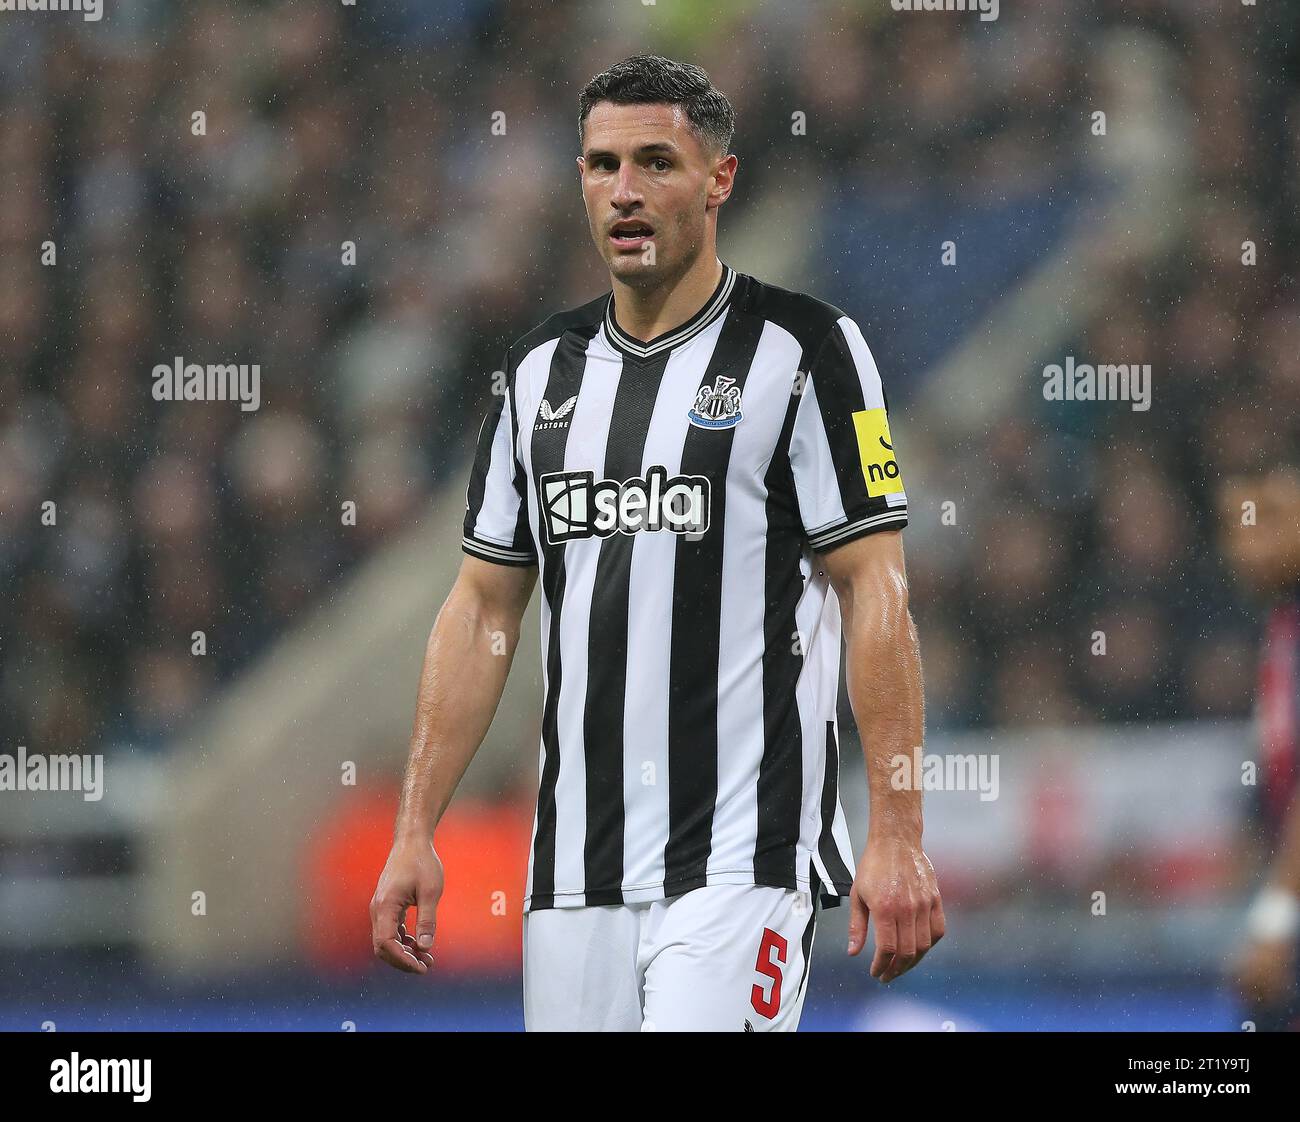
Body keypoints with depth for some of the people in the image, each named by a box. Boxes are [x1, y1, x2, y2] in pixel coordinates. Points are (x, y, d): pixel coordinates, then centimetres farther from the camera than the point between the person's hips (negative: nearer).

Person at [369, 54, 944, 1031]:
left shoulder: (805, 350, -2)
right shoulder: (542, 370, 14)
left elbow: (874, 592, -6)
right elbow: (483, 610, 17)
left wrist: (897, 836, -13)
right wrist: (415, 832, 10)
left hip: (744, 861, -6)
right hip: (575, 867, 6)